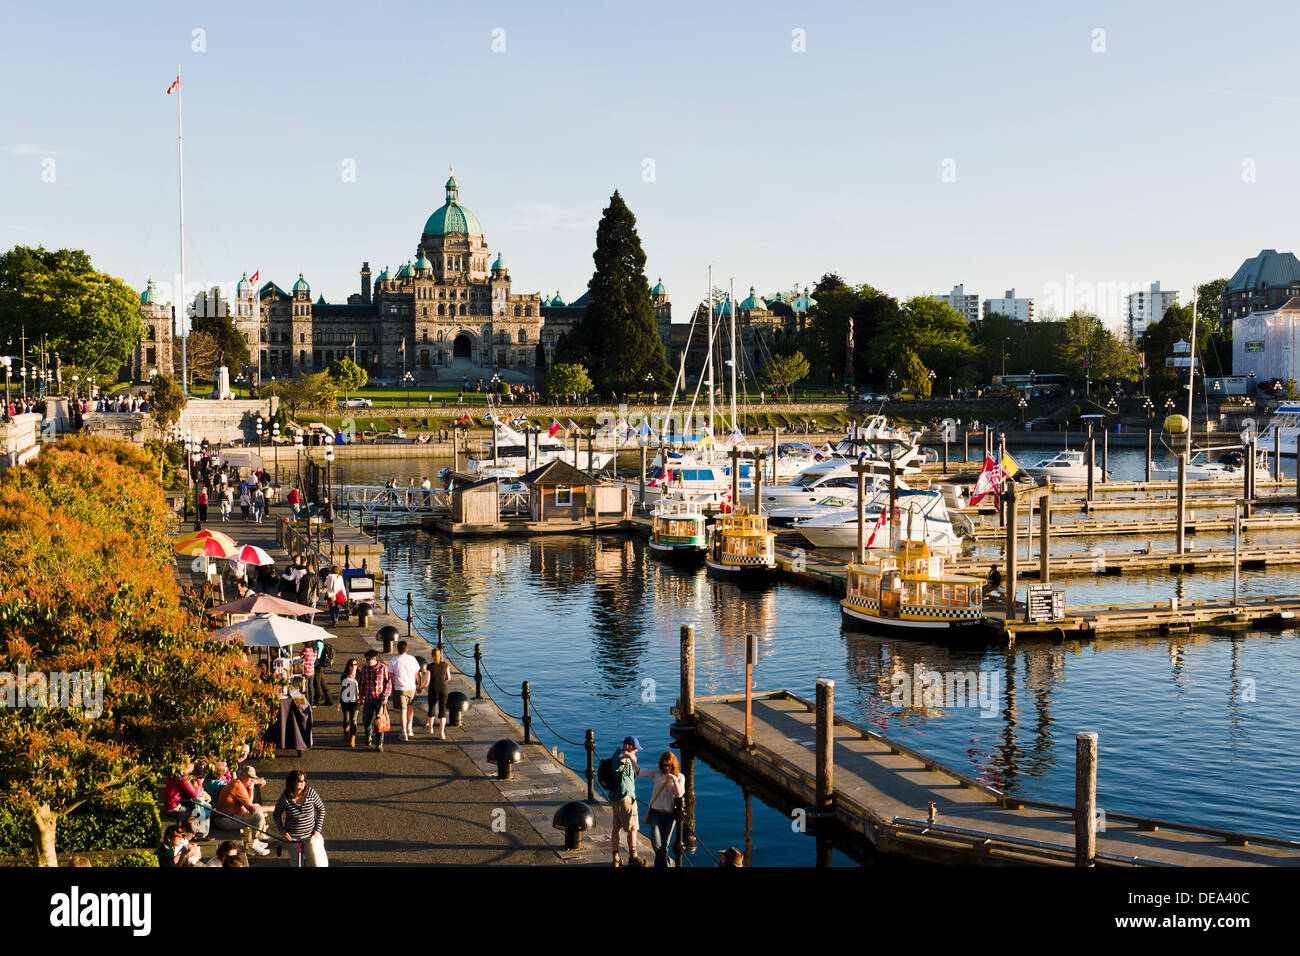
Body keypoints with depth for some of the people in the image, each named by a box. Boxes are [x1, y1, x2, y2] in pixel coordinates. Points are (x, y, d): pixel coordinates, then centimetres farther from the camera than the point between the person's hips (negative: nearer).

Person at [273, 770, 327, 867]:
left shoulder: (310, 793, -12)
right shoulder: (285, 798, -14)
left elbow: (321, 809, 1)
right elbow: (277, 814, 3)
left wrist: (318, 830, -4)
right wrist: (282, 831, -7)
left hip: (311, 835, 0)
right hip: (293, 837, 0)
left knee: (318, 864, -8)